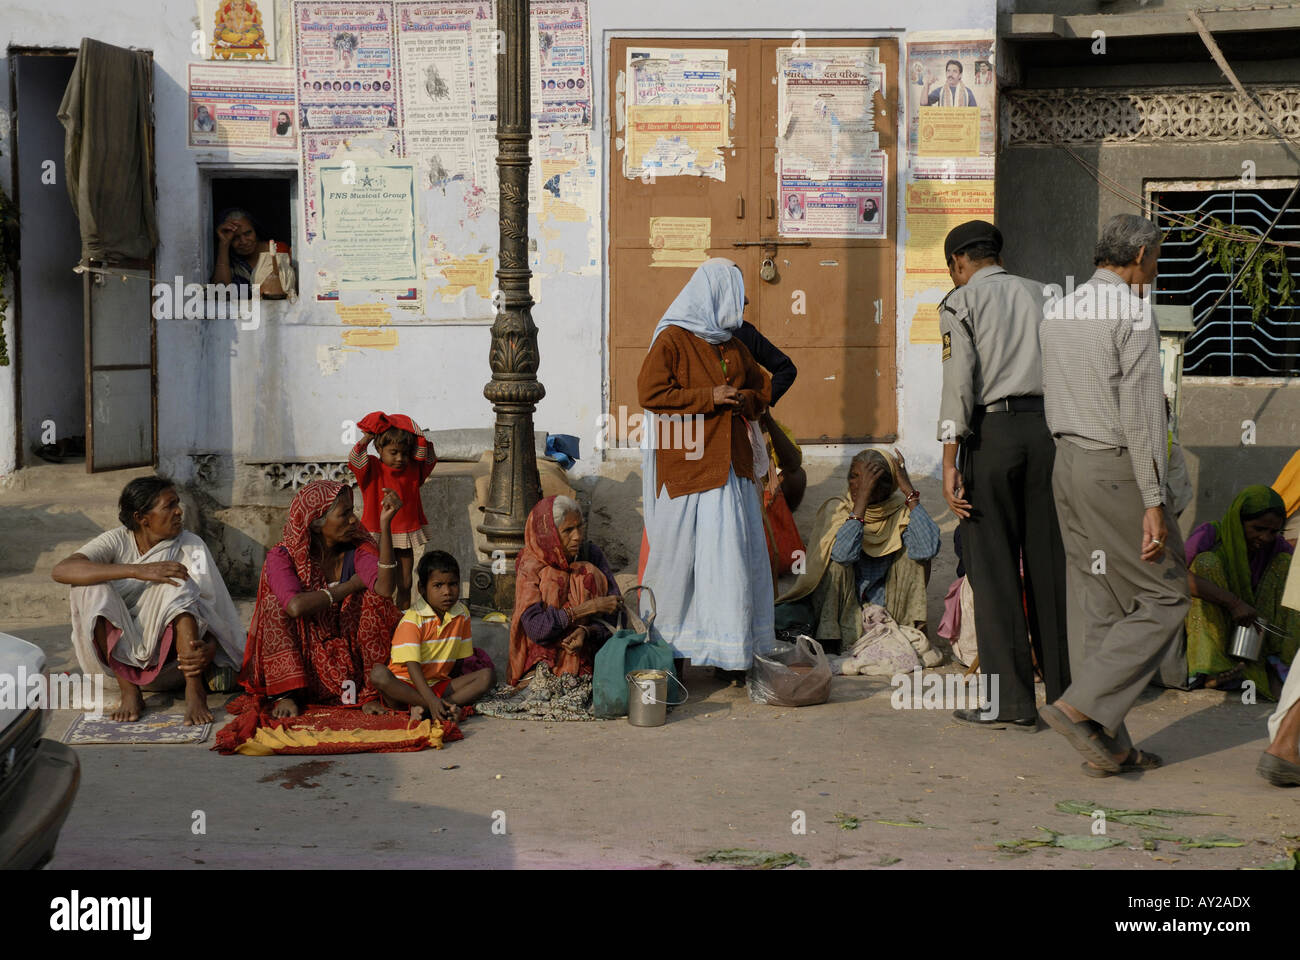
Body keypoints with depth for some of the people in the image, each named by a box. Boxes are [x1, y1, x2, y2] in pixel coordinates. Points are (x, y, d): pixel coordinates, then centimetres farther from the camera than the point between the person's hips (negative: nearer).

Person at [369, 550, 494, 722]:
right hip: (406, 686, -4)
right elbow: (413, 666, -23)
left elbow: (459, 660, 11)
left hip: (440, 686, 5)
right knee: (378, 673, -34)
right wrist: (432, 700, -37)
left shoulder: (462, 614, 4)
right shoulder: (412, 620, -13)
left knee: (486, 675, -16)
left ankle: (421, 708, -30)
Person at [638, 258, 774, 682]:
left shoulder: (734, 346, 17)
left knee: (733, 556, 1)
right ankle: (663, 646, 13)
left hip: (731, 468, 6)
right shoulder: (671, 339, -4)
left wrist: (745, 400, 3)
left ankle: (730, 654, 4)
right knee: (678, 553, -1)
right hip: (685, 467, -6)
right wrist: (708, 397, -15)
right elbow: (650, 392, -13)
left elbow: (762, 389, 26)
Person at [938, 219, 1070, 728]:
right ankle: (1063, 682, 16)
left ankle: (1011, 698, -2)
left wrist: (949, 464, -11)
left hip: (992, 431, -5)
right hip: (1047, 429, 5)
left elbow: (959, 381, -9)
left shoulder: (961, 302, 3)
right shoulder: (1040, 295, 17)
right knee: (1049, 559, 10)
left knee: (993, 566, -1)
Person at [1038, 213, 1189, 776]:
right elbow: (1142, 413, -19)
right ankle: (1080, 706, -8)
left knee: (1098, 606, 9)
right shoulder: (1134, 314, -13)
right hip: (1119, 471, -8)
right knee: (1164, 599, 2)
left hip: (1068, 464, 8)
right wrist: (1154, 502, -19)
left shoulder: (1058, 313, 12)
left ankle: (1107, 747, 10)